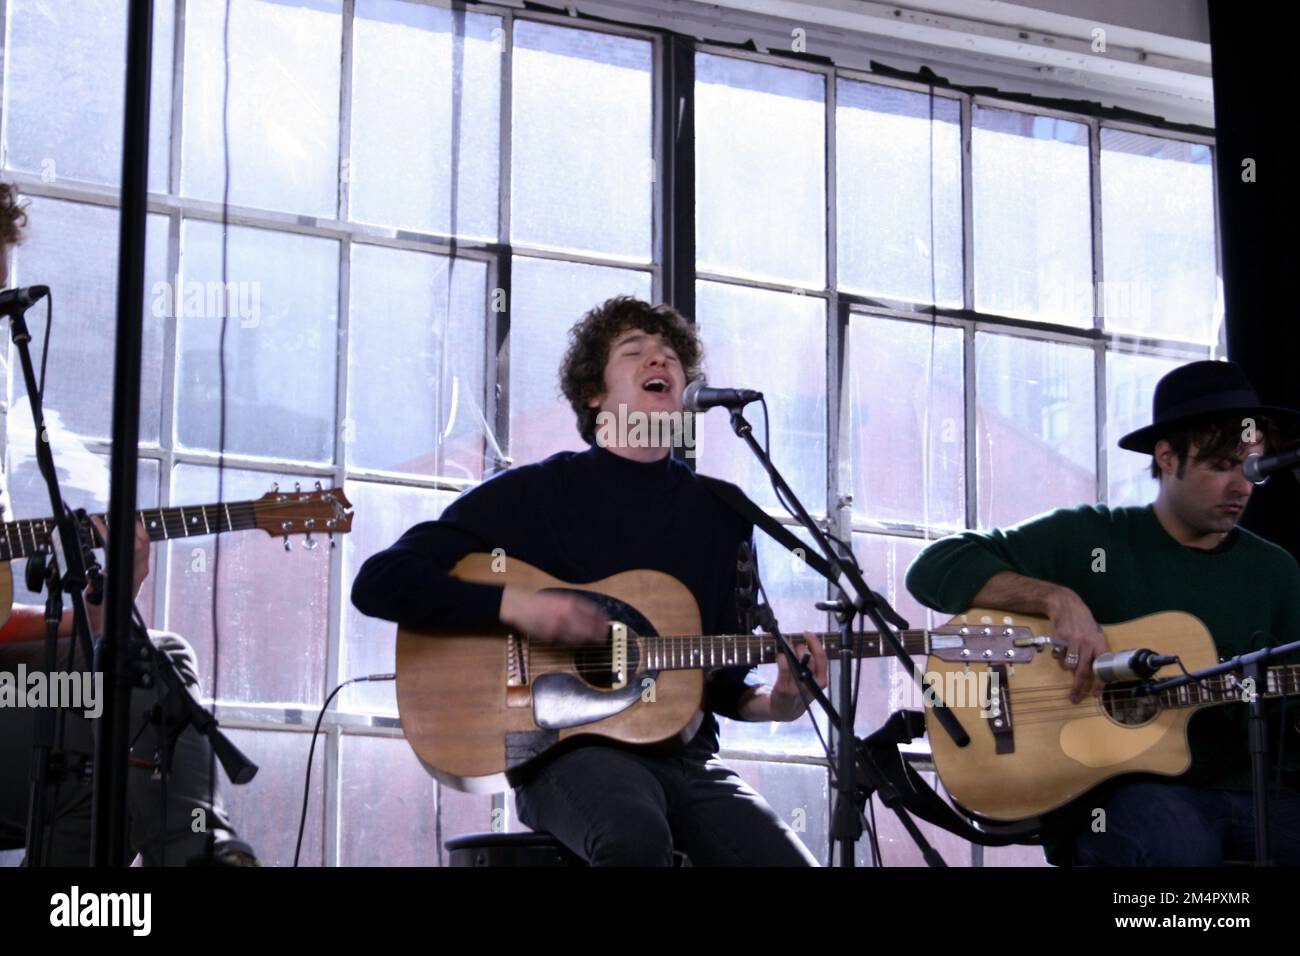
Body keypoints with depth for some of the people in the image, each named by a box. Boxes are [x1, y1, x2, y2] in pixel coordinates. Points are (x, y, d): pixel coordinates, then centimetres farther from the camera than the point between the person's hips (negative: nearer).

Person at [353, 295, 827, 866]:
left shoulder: (722, 513, 14)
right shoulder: (532, 493, 4)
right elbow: (378, 583, -2)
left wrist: (776, 704, -5)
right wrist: (514, 604, -14)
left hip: (683, 754, 4)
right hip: (567, 748, -4)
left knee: (786, 861, -24)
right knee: (636, 838, -38)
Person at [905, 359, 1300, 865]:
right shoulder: (1087, 539, 5)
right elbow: (935, 568, -3)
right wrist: (1057, 598, -15)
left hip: (1257, 788, 4)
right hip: (1124, 789, -4)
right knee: (1177, 839, -38)